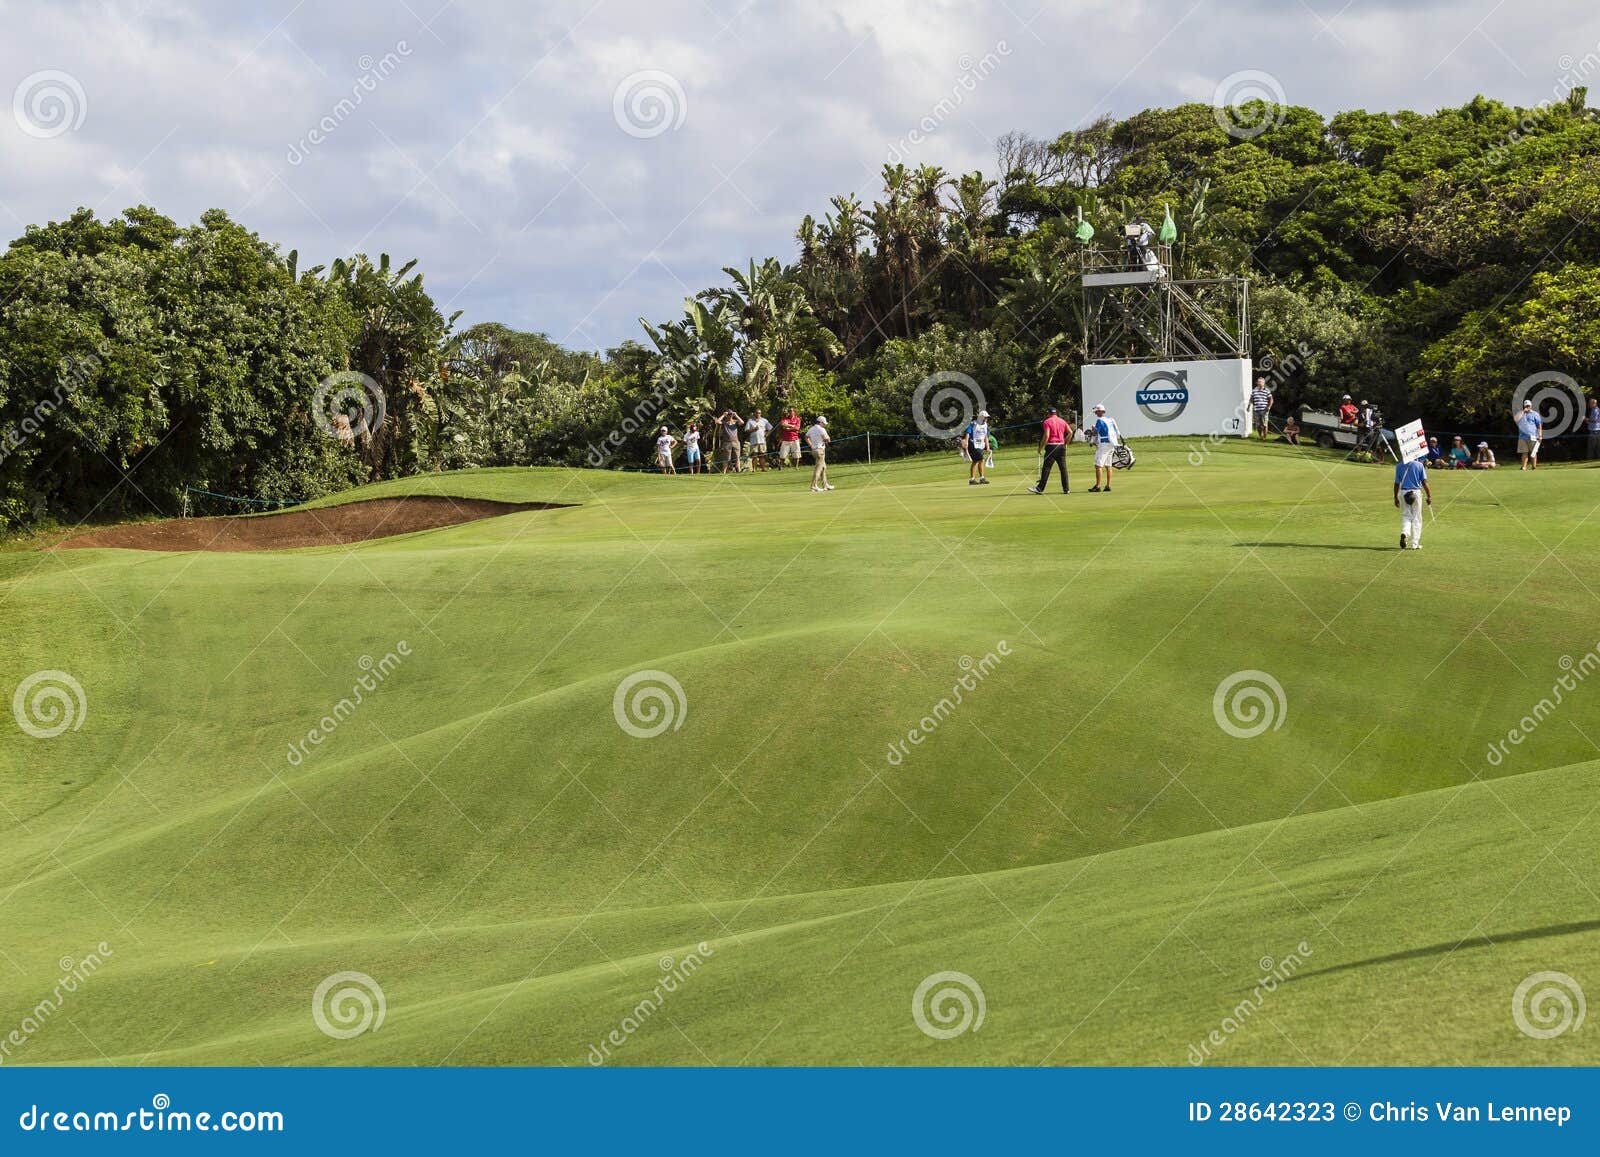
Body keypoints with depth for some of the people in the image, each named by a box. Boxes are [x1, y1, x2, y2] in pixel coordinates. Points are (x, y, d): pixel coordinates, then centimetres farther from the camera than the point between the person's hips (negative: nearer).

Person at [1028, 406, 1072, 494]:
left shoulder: (1047, 422, -5)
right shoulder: (1062, 421, 10)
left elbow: (1046, 436, -14)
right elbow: (1070, 432, 4)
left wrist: (1041, 447, -8)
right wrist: (1065, 443, 12)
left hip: (1051, 447, -5)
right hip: (1061, 446, 5)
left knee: (1046, 468, -4)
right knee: (1063, 468, 6)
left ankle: (1040, 488, -4)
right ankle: (1066, 489, 4)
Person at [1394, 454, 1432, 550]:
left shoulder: (1399, 465, -1)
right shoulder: (1419, 465, -5)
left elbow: (1397, 483, 2)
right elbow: (1424, 482, -6)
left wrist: (1396, 498, 10)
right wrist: (1429, 496, 0)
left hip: (1403, 492, 1)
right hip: (1416, 492, -1)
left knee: (1406, 516, 13)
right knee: (1416, 518, 8)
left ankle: (1404, 533, -17)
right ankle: (1414, 544, 6)